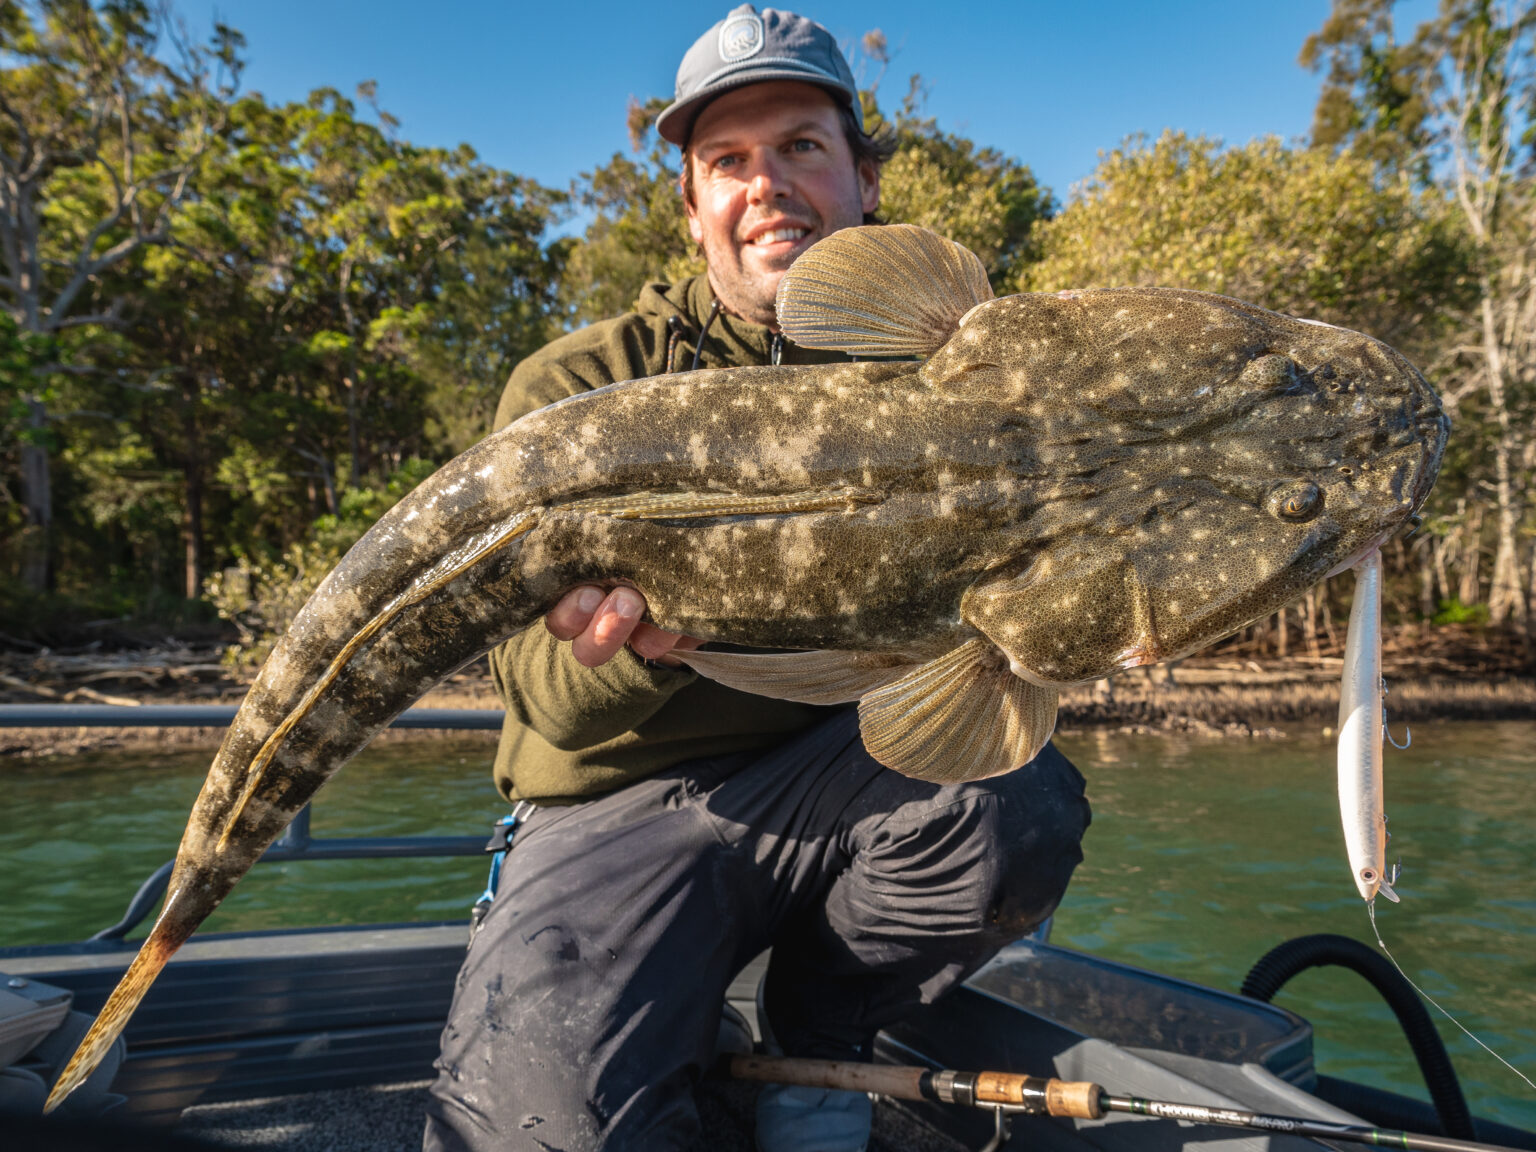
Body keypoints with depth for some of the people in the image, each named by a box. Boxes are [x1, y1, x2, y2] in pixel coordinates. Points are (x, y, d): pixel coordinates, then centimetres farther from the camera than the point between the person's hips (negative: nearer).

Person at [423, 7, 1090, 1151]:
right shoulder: (578, 390, -4)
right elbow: (545, 696, -10)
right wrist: (647, 643, -33)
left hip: (835, 775, 3)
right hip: (625, 807, -2)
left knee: (1018, 809, -29)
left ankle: (820, 1039, 2)